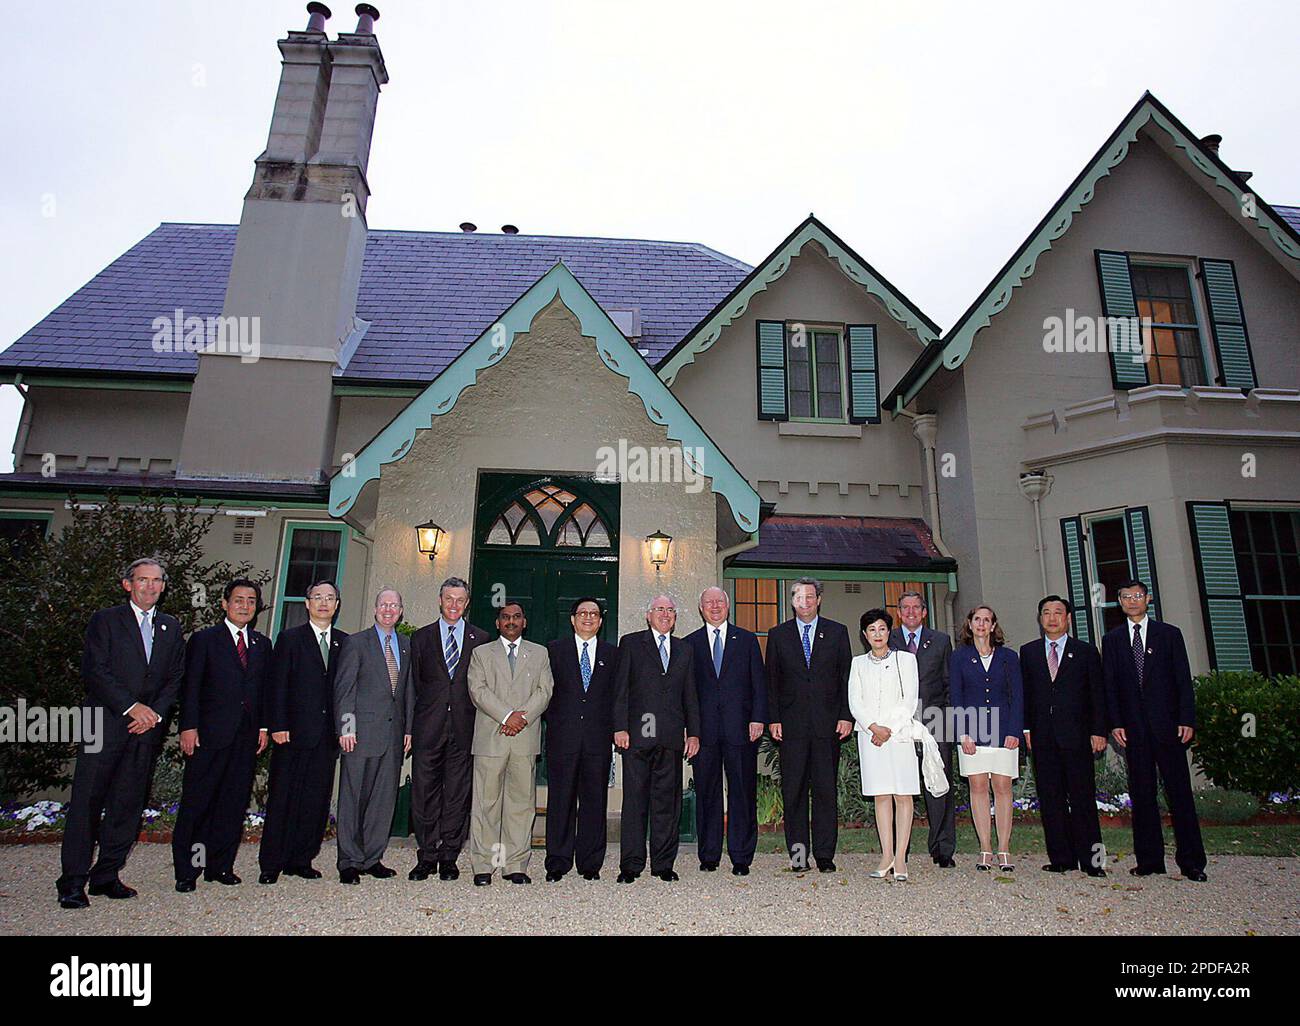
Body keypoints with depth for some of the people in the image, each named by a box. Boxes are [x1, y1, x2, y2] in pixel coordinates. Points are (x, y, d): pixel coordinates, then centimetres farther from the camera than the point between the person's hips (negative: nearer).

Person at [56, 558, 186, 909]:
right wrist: (132, 706, -13)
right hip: (105, 722, -3)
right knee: (87, 801, -2)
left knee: (129, 804, 6)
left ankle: (106, 876, 16)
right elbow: (94, 671, -7)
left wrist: (156, 712, -4)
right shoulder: (105, 620, 3)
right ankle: (73, 882, 6)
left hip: (148, 727, 4)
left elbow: (176, 677, 11)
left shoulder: (171, 627, 14)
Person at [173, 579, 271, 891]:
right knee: (196, 801, 1)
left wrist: (264, 726, 7)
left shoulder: (262, 644, 14)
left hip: (247, 736, 4)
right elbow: (190, 686, -3)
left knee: (235, 803, 7)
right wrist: (188, 726, -10)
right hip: (210, 735, -4)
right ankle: (186, 870, 12)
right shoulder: (204, 639, 2)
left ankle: (220, 865, 17)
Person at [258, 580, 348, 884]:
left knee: (317, 799, 6)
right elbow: (277, 685, -2)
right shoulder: (290, 638, 3)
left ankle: (301, 860, 18)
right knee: (282, 798, 3)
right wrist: (277, 726, -10)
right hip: (294, 732, -3)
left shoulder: (345, 642, 11)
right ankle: (271, 864, 14)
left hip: (328, 734, 3)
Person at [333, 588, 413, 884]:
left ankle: (372, 858, 18)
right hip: (363, 731, -4)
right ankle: (349, 862, 12)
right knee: (353, 797, 1)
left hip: (394, 733, 4)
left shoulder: (406, 645, 14)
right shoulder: (356, 642, 1)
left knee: (384, 798, 8)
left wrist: (409, 728, 9)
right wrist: (346, 728, -10)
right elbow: (343, 689, -3)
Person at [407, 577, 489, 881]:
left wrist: (474, 717, 0)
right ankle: (426, 857, 15)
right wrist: (416, 722, 4)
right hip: (429, 729, 1)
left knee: (458, 794, 4)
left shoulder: (480, 639, 7)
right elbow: (415, 682, 9)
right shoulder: (421, 637, 10)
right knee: (425, 792, 3)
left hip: (464, 728, 0)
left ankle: (448, 858, 14)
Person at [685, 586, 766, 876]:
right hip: (704, 729, 1)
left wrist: (758, 718, -4)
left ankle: (741, 857, 13)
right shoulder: (690, 643, 10)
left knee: (743, 792, 3)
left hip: (740, 728, 0)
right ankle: (709, 856, 18)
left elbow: (759, 683, 7)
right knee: (706, 793, 7)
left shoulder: (746, 640, 10)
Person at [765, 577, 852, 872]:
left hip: (828, 723, 0)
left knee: (826, 790, 4)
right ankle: (798, 853, 12)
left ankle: (825, 855, 12)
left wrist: (846, 715, -3)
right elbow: (771, 680, 7)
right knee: (793, 790, 3)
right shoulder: (778, 635, 8)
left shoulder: (837, 632, 8)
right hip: (791, 724, 0)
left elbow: (847, 677, 6)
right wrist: (773, 719, -1)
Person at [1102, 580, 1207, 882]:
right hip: (1133, 727, 1)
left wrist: (1187, 720, -6)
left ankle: (1191, 862, 6)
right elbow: (1109, 685, 7)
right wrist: (1115, 723, -2)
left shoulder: (1169, 634, 8)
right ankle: (1149, 860, 10)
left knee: (1179, 791, -1)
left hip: (1167, 724, -1)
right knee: (1141, 794, 4)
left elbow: (1183, 679, 3)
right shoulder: (1112, 639, 11)